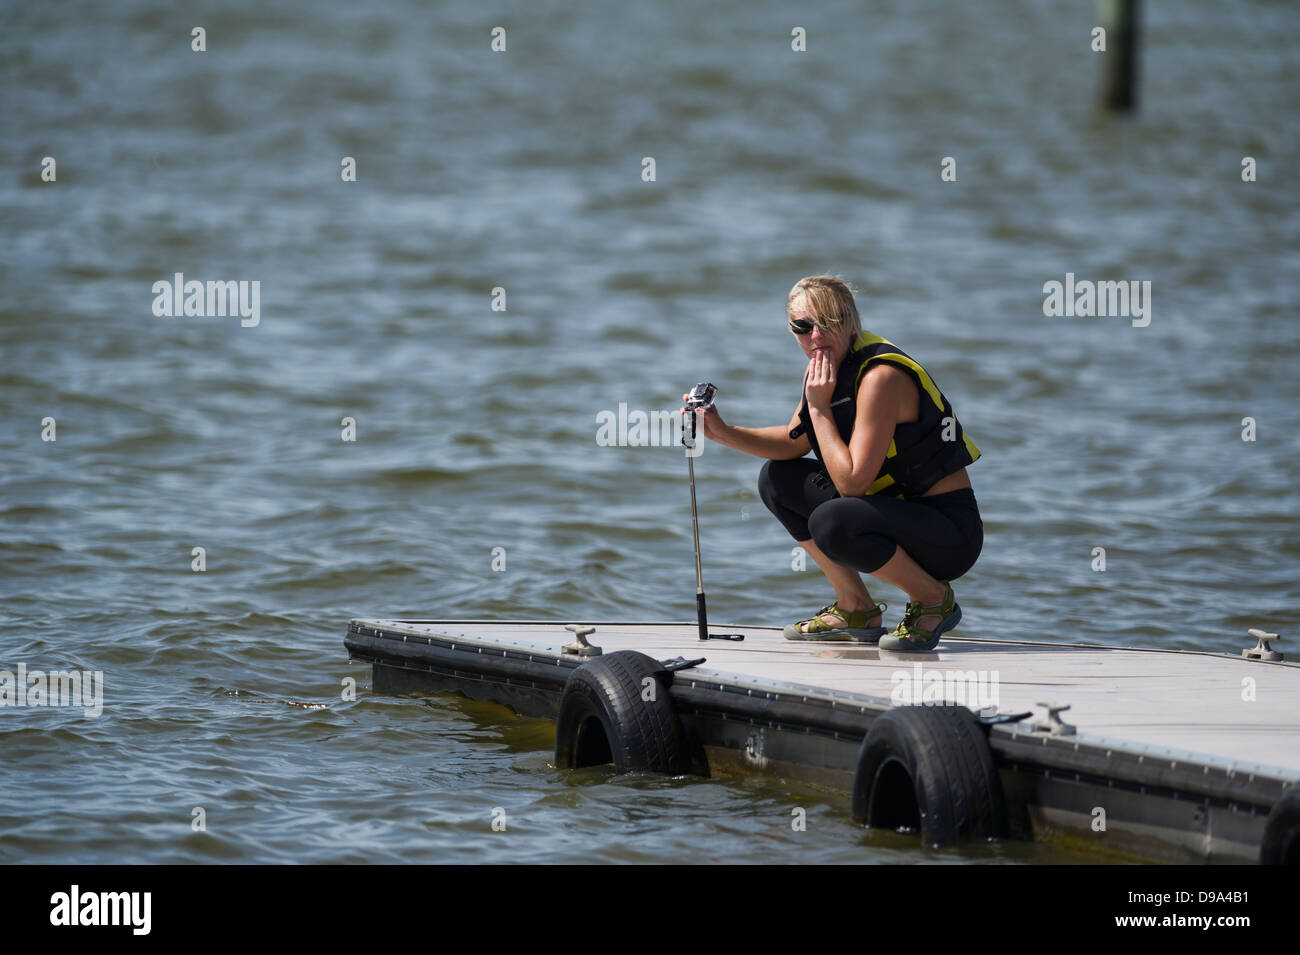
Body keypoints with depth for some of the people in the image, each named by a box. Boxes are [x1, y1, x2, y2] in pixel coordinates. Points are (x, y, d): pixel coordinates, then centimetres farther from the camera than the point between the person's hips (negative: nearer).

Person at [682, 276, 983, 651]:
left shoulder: (880, 375, -24)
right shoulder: (829, 366, 4)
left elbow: (851, 482, -26)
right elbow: (793, 443, 17)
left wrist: (819, 407, -20)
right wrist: (722, 433, 3)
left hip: (951, 532, -9)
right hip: (898, 511, 10)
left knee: (832, 522, -34)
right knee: (777, 479, 11)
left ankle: (934, 599, -9)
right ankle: (857, 611, 14)